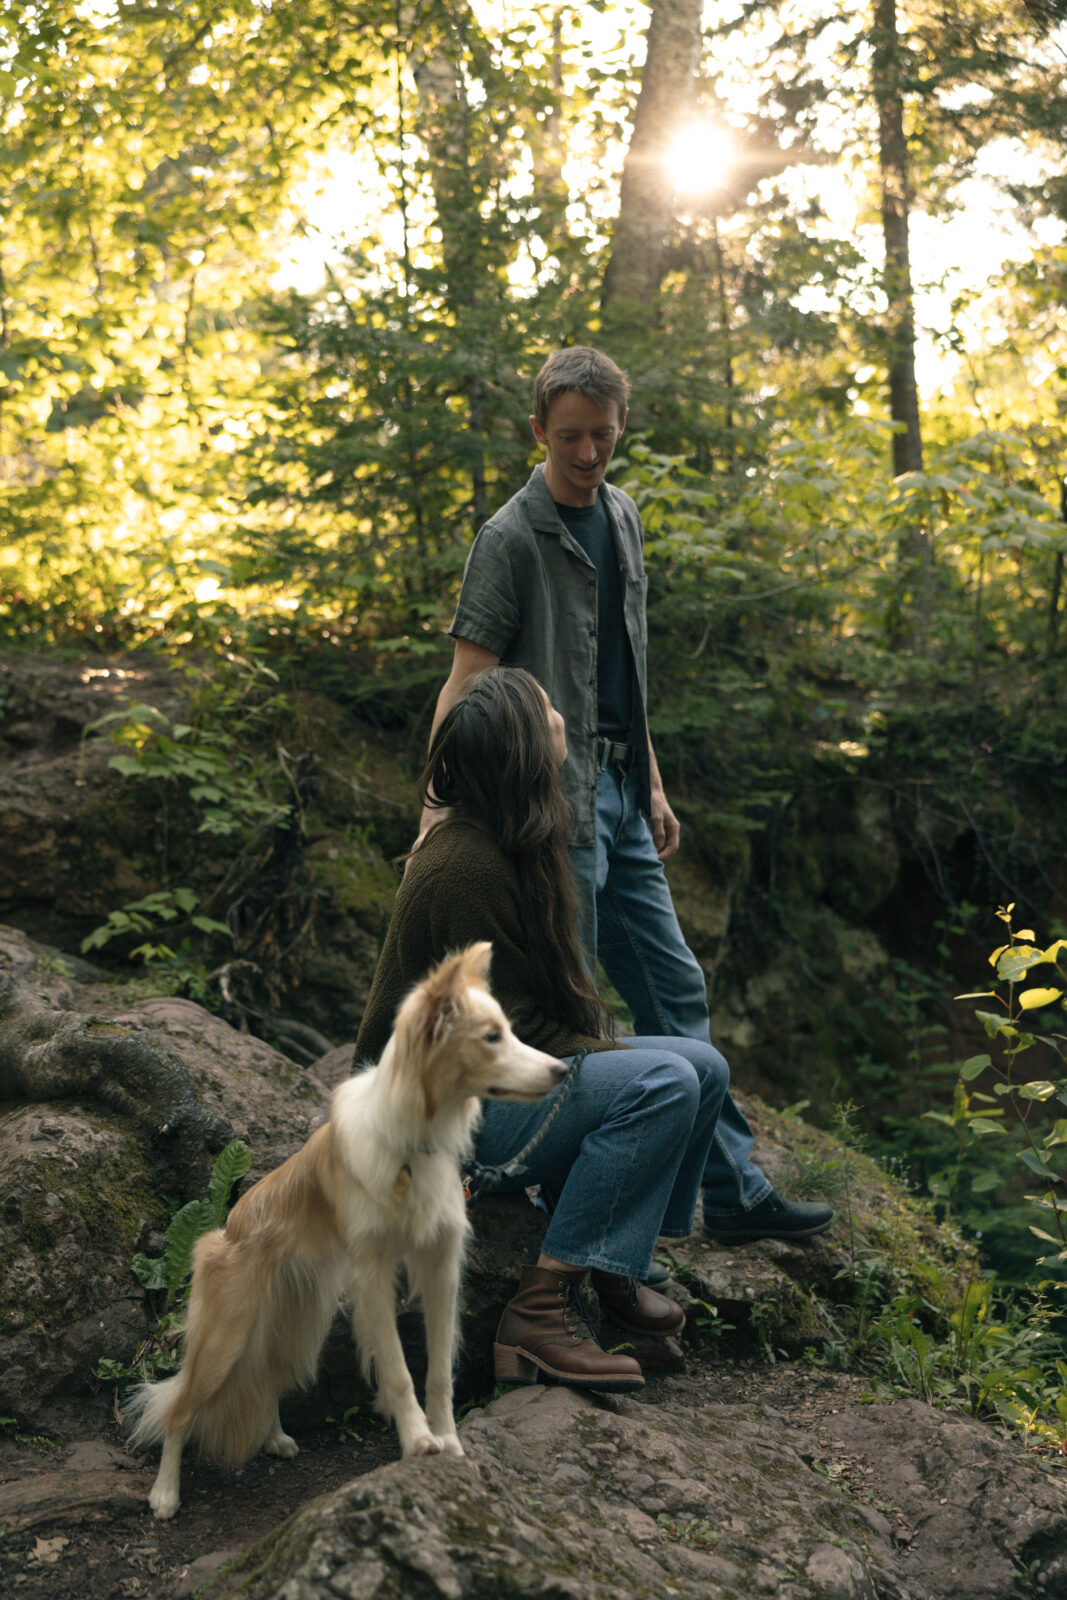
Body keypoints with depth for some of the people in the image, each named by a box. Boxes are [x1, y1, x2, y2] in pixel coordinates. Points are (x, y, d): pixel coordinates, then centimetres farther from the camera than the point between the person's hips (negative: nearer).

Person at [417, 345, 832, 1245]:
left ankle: (733, 1190, 19)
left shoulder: (623, 518, 14)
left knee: (675, 987, 11)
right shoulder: (513, 537, -10)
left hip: (618, 793, 8)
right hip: (554, 792, -8)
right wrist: (439, 802, -26)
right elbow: (468, 679, -16)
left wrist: (653, 788, 18)